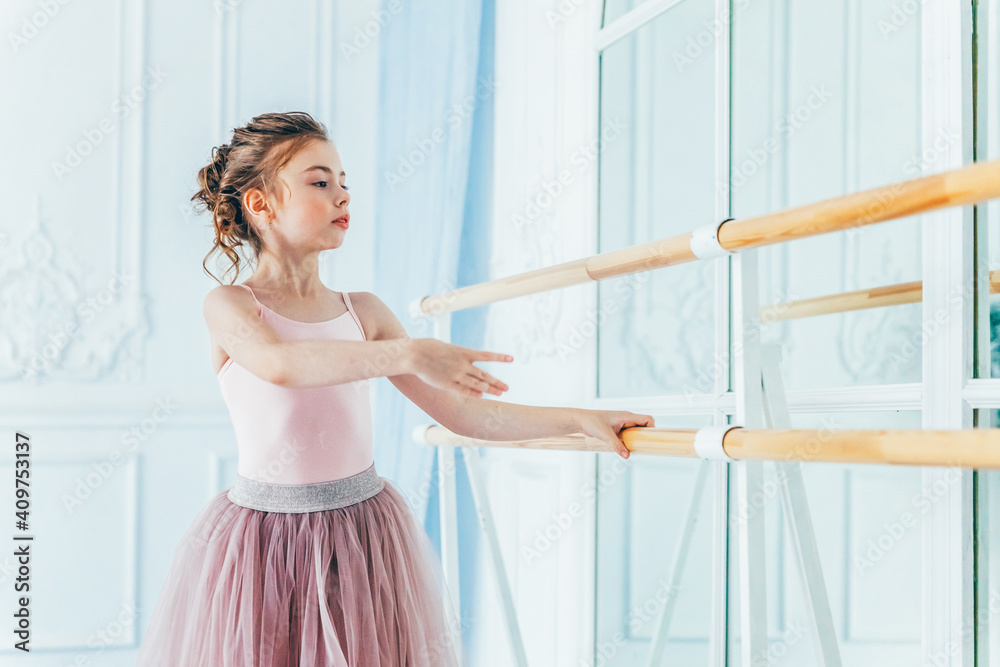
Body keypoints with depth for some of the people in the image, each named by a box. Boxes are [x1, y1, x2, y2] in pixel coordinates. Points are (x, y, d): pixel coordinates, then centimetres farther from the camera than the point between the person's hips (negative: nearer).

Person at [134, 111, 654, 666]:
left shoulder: (362, 312, 6)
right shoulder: (229, 305, -6)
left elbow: (461, 412, 6)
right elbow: (280, 365, -30)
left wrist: (580, 420, -1)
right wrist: (408, 353, -37)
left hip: (365, 535, 4)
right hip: (265, 545, -3)